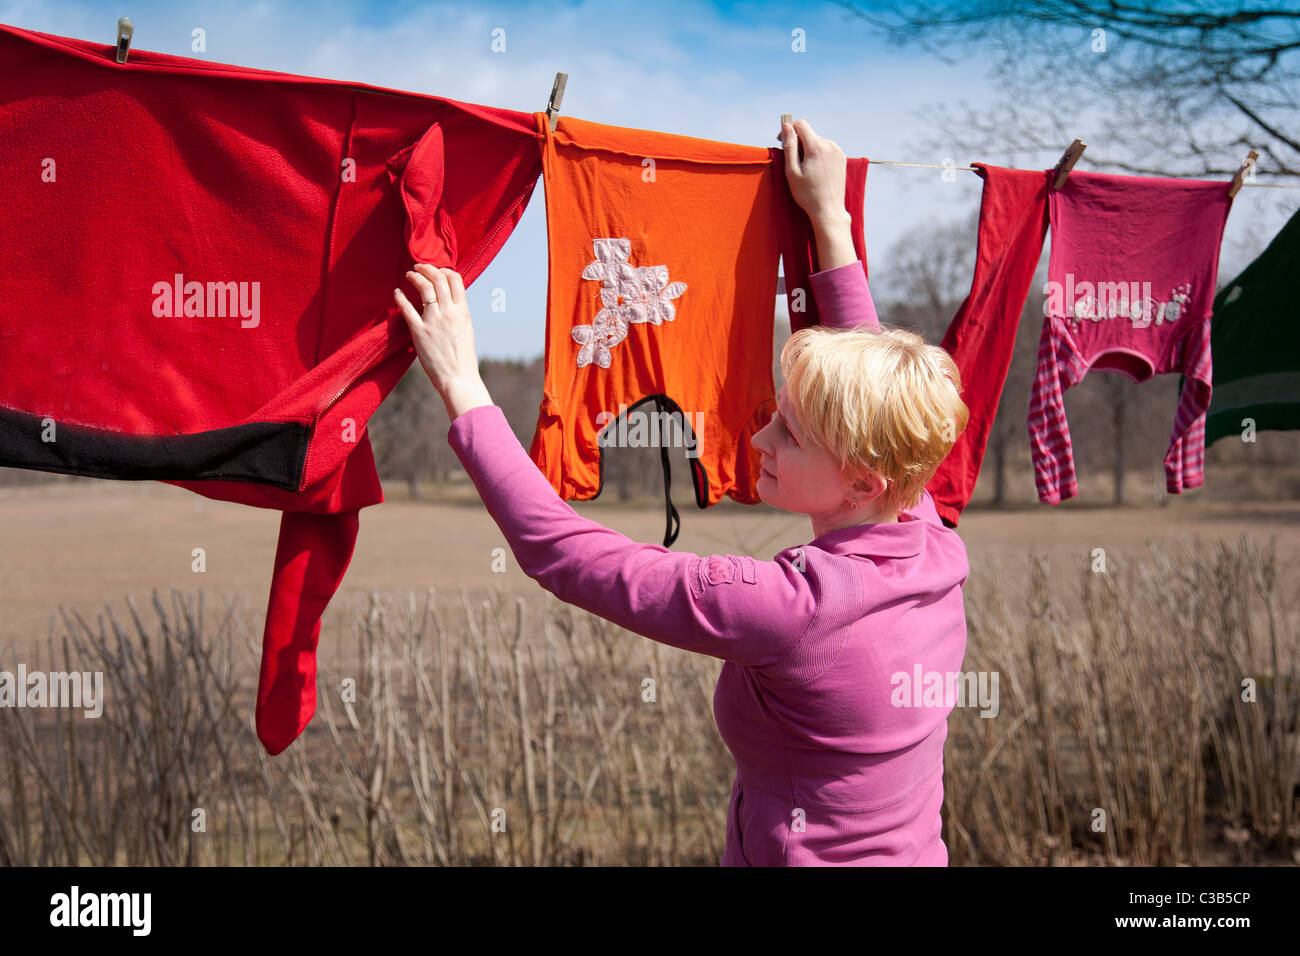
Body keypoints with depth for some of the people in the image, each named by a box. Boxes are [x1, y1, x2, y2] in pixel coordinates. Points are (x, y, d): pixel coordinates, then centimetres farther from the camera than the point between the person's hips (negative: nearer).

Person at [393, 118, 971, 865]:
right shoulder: (933, 552, -9)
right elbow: (874, 383, 8)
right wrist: (831, 220, 15)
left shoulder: (796, 604, -29)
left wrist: (462, 388, -17)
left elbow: (560, 550, -25)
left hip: (800, 853, -7)